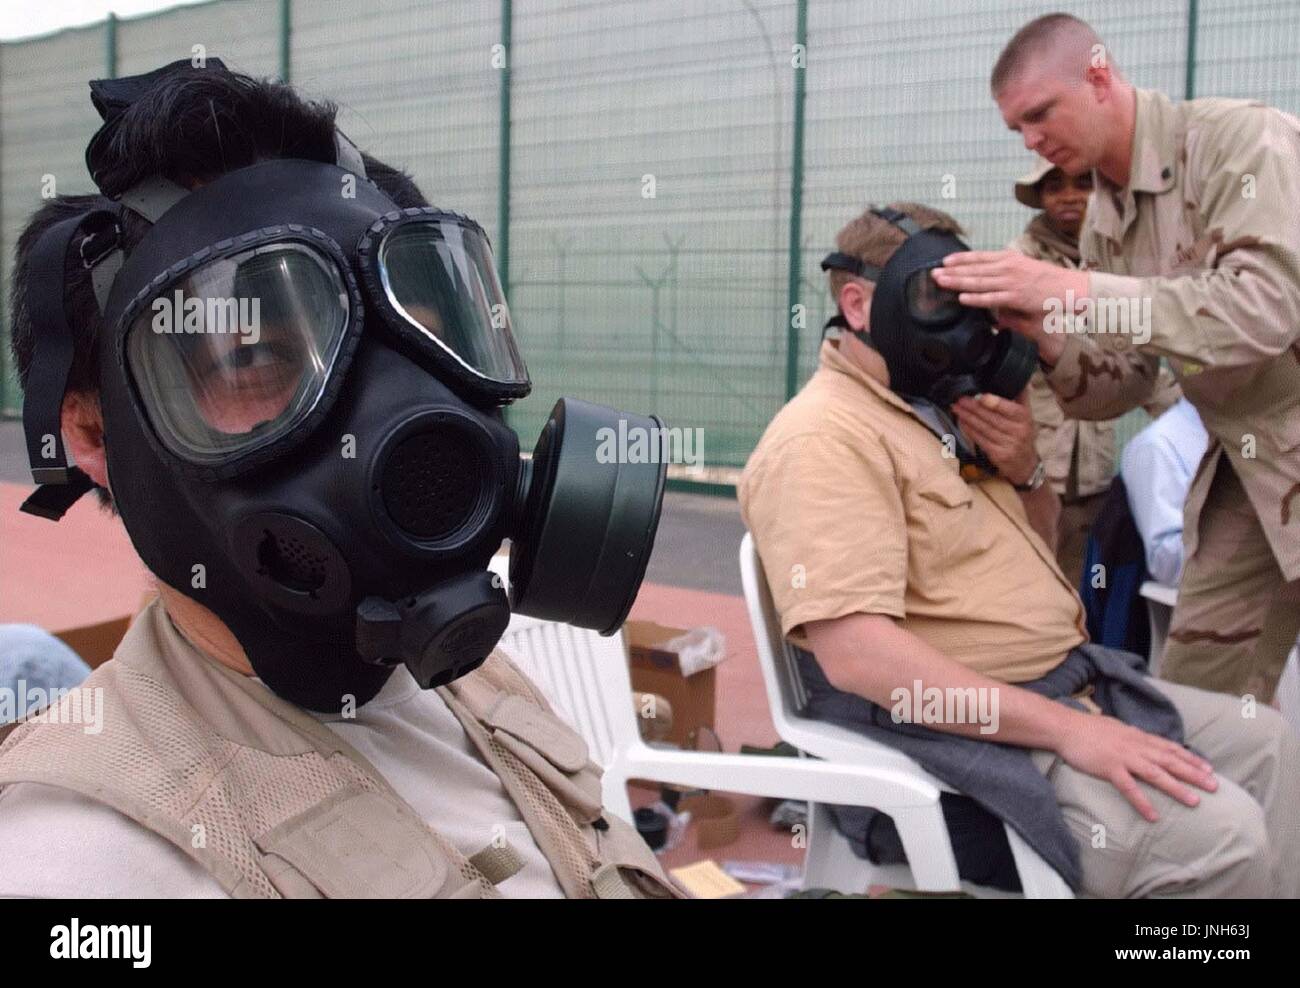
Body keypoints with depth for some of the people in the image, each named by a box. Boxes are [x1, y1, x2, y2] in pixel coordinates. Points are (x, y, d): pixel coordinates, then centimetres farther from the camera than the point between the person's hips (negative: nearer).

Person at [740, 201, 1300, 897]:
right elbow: (856, 652, -30)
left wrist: (1023, 474, 1)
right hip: (963, 725, -10)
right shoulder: (824, 440, -19)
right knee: (1214, 836, -23)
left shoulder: (938, 409, 12)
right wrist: (1068, 729, -28)